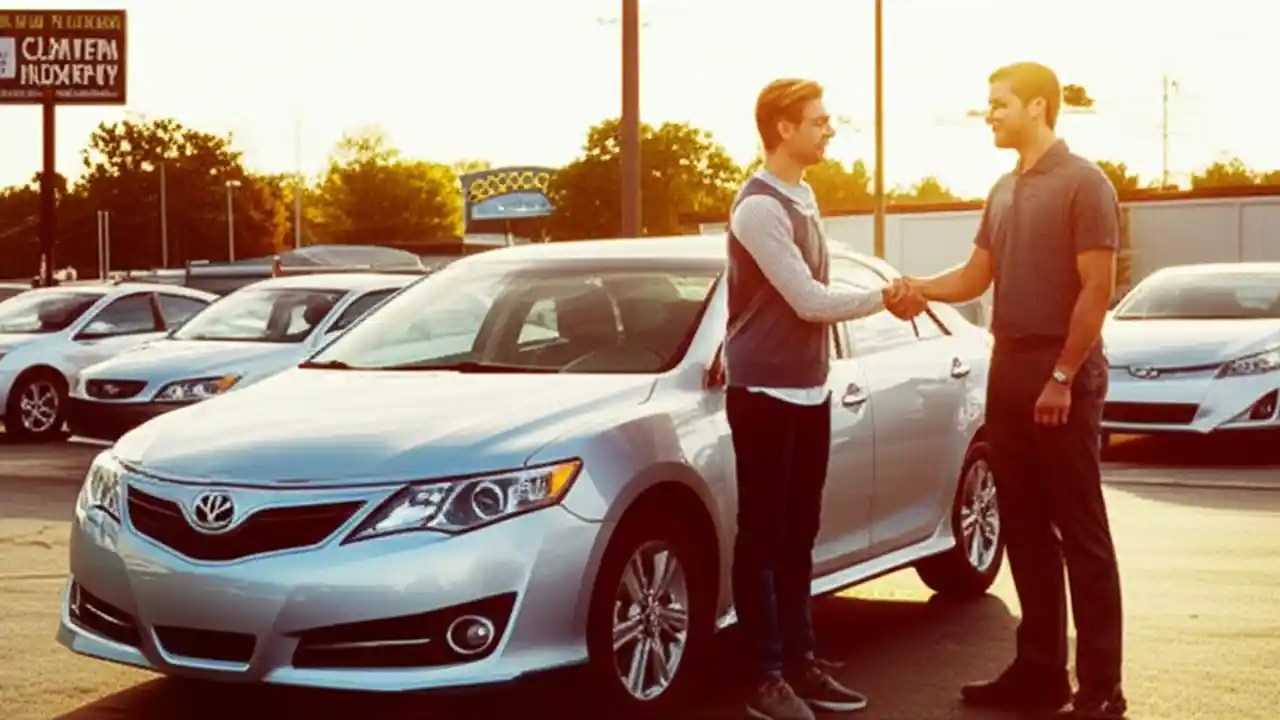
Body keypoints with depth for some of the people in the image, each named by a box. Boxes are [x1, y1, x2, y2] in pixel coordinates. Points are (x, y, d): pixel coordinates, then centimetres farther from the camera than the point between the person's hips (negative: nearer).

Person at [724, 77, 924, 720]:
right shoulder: (759, 208, -16)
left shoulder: (802, 198, 13)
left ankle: (800, 662, 19)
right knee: (762, 537, -2)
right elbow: (809, 301, -17)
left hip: (808, 391, 8)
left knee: (799, 535, 12)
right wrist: (884, 297, -5)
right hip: (764, 394, -8)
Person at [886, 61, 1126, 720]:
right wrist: (920, 288, -4)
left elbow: (1097, 288, -13)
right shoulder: (1003, 191, 15)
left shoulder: (1083, 183, -8)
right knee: (1024, 530, 10)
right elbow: (977, 276, 15)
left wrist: (1063, 376, -17)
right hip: (1008, 373, 8)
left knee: (1080, 534, -4)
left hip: (1062, 376, -8)